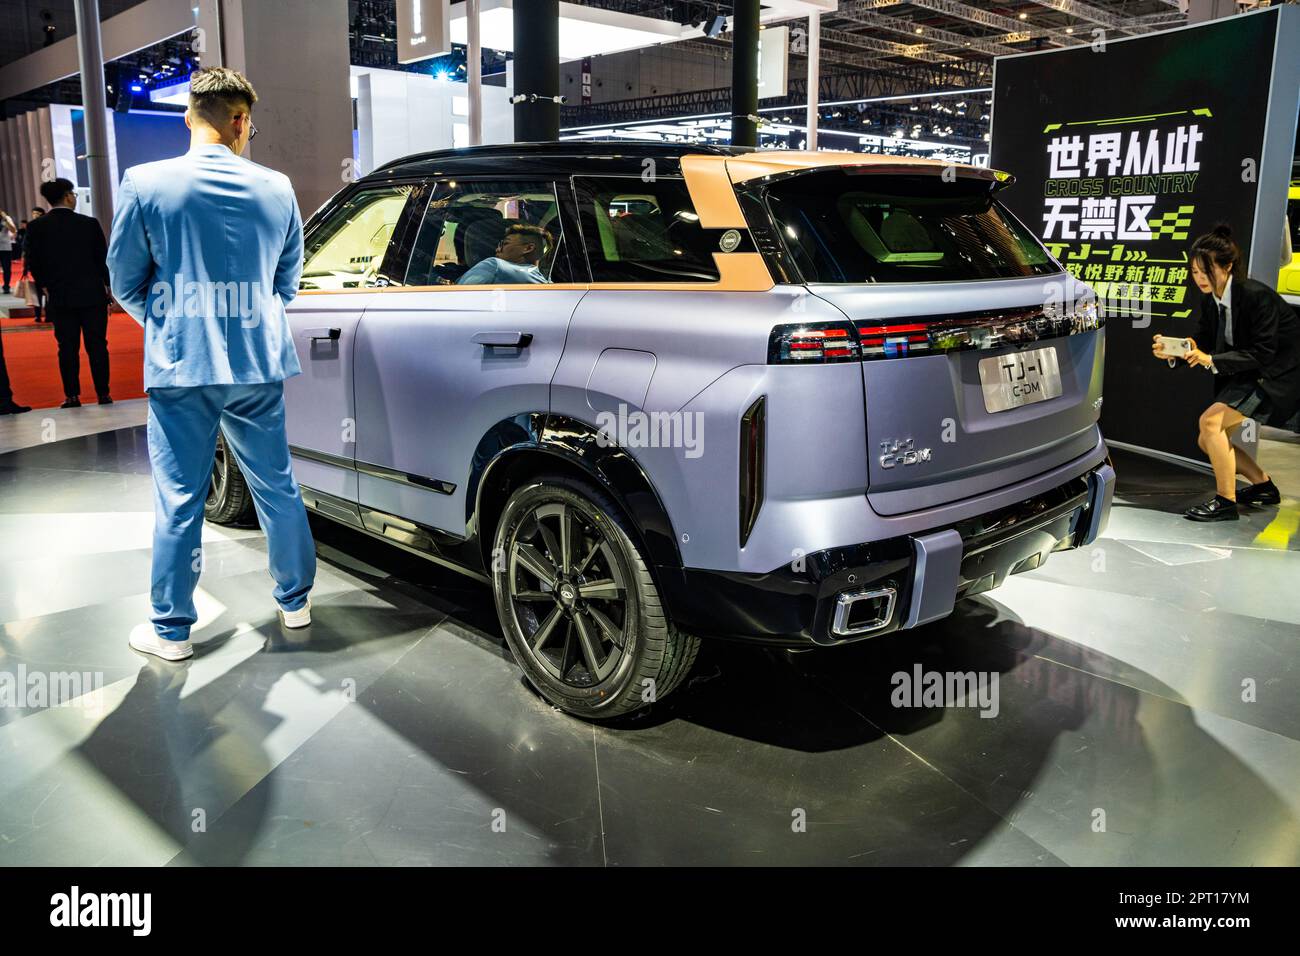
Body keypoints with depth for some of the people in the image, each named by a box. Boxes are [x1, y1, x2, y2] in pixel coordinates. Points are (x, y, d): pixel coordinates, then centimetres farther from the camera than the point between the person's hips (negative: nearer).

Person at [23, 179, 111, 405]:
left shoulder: (36, 227, -2)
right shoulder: (89, 224, -5)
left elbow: (33, 263, 1)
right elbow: (103, 259, -2)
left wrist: (45, 287, 14)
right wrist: (108, 286, 9)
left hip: (59, 297, 1)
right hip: (92, 294, -1)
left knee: (68, 347, 6)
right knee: (97, 345, 3)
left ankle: (72, 396, 7)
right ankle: (103, 393, 4)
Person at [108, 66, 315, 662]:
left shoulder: (146, 184, -7)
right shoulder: (276, 188, 0)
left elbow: (125, 282, 3)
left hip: (180, 367, -2)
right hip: (258, 365, 2)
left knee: (179, 502, 5)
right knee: (277, 487, 14)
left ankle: (171, 630, 17)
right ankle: (295, 601, 28)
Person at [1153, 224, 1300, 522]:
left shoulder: (1257, 296, -24)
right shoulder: (1209, 300, -2)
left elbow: (1262, 353, -25)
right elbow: (1202, 344, 3)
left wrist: (1212, 360, -34)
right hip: (1246, 374, 9)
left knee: (1211, 420, -23)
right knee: (1207, 441, 7)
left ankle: (1226, 502, -12)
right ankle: (1263, 486, 29)